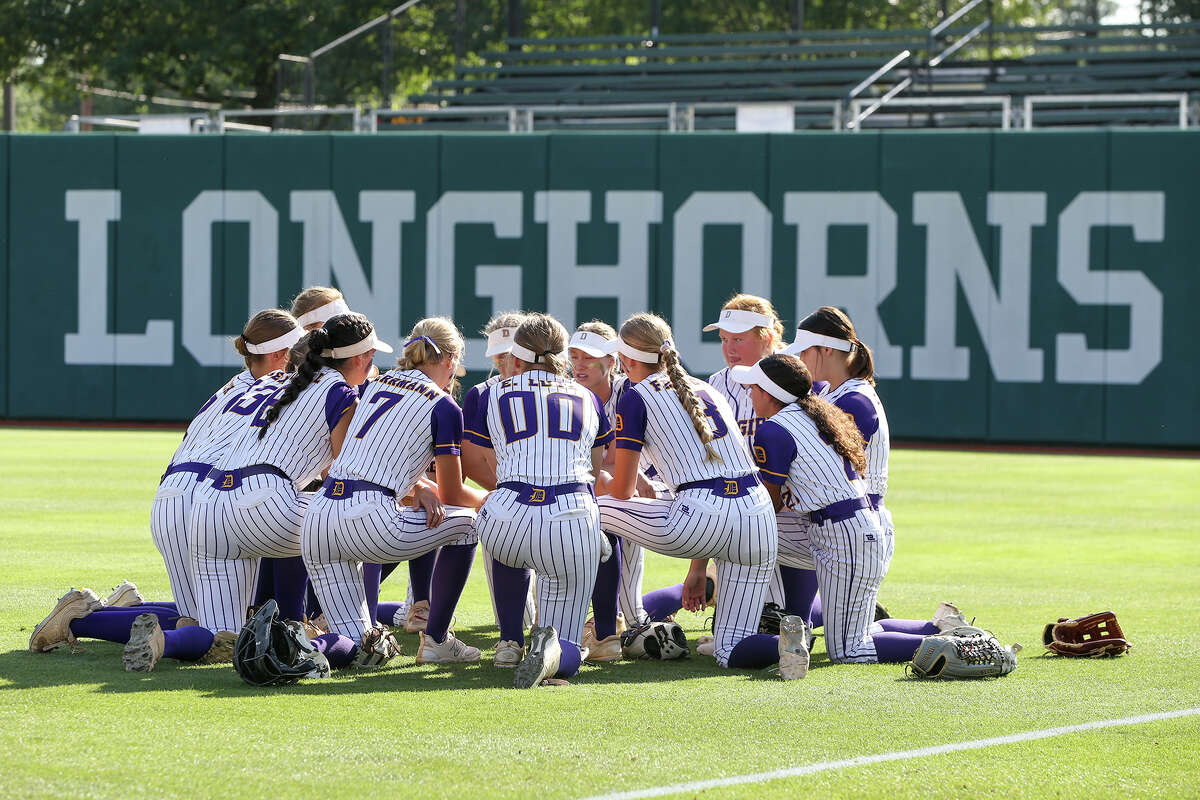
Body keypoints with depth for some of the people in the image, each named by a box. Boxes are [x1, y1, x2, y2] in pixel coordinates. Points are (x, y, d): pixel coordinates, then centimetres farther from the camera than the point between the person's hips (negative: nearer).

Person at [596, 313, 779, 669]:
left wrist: (599, 485, 39)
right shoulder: (708, 390, 27)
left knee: (596, 512, 20)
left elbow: (622, 490, 12)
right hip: (758, 516, 6)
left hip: (700, 518, -6)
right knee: (731, 651, 11)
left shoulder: (636, 398, 8)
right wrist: (699, 568, 34)